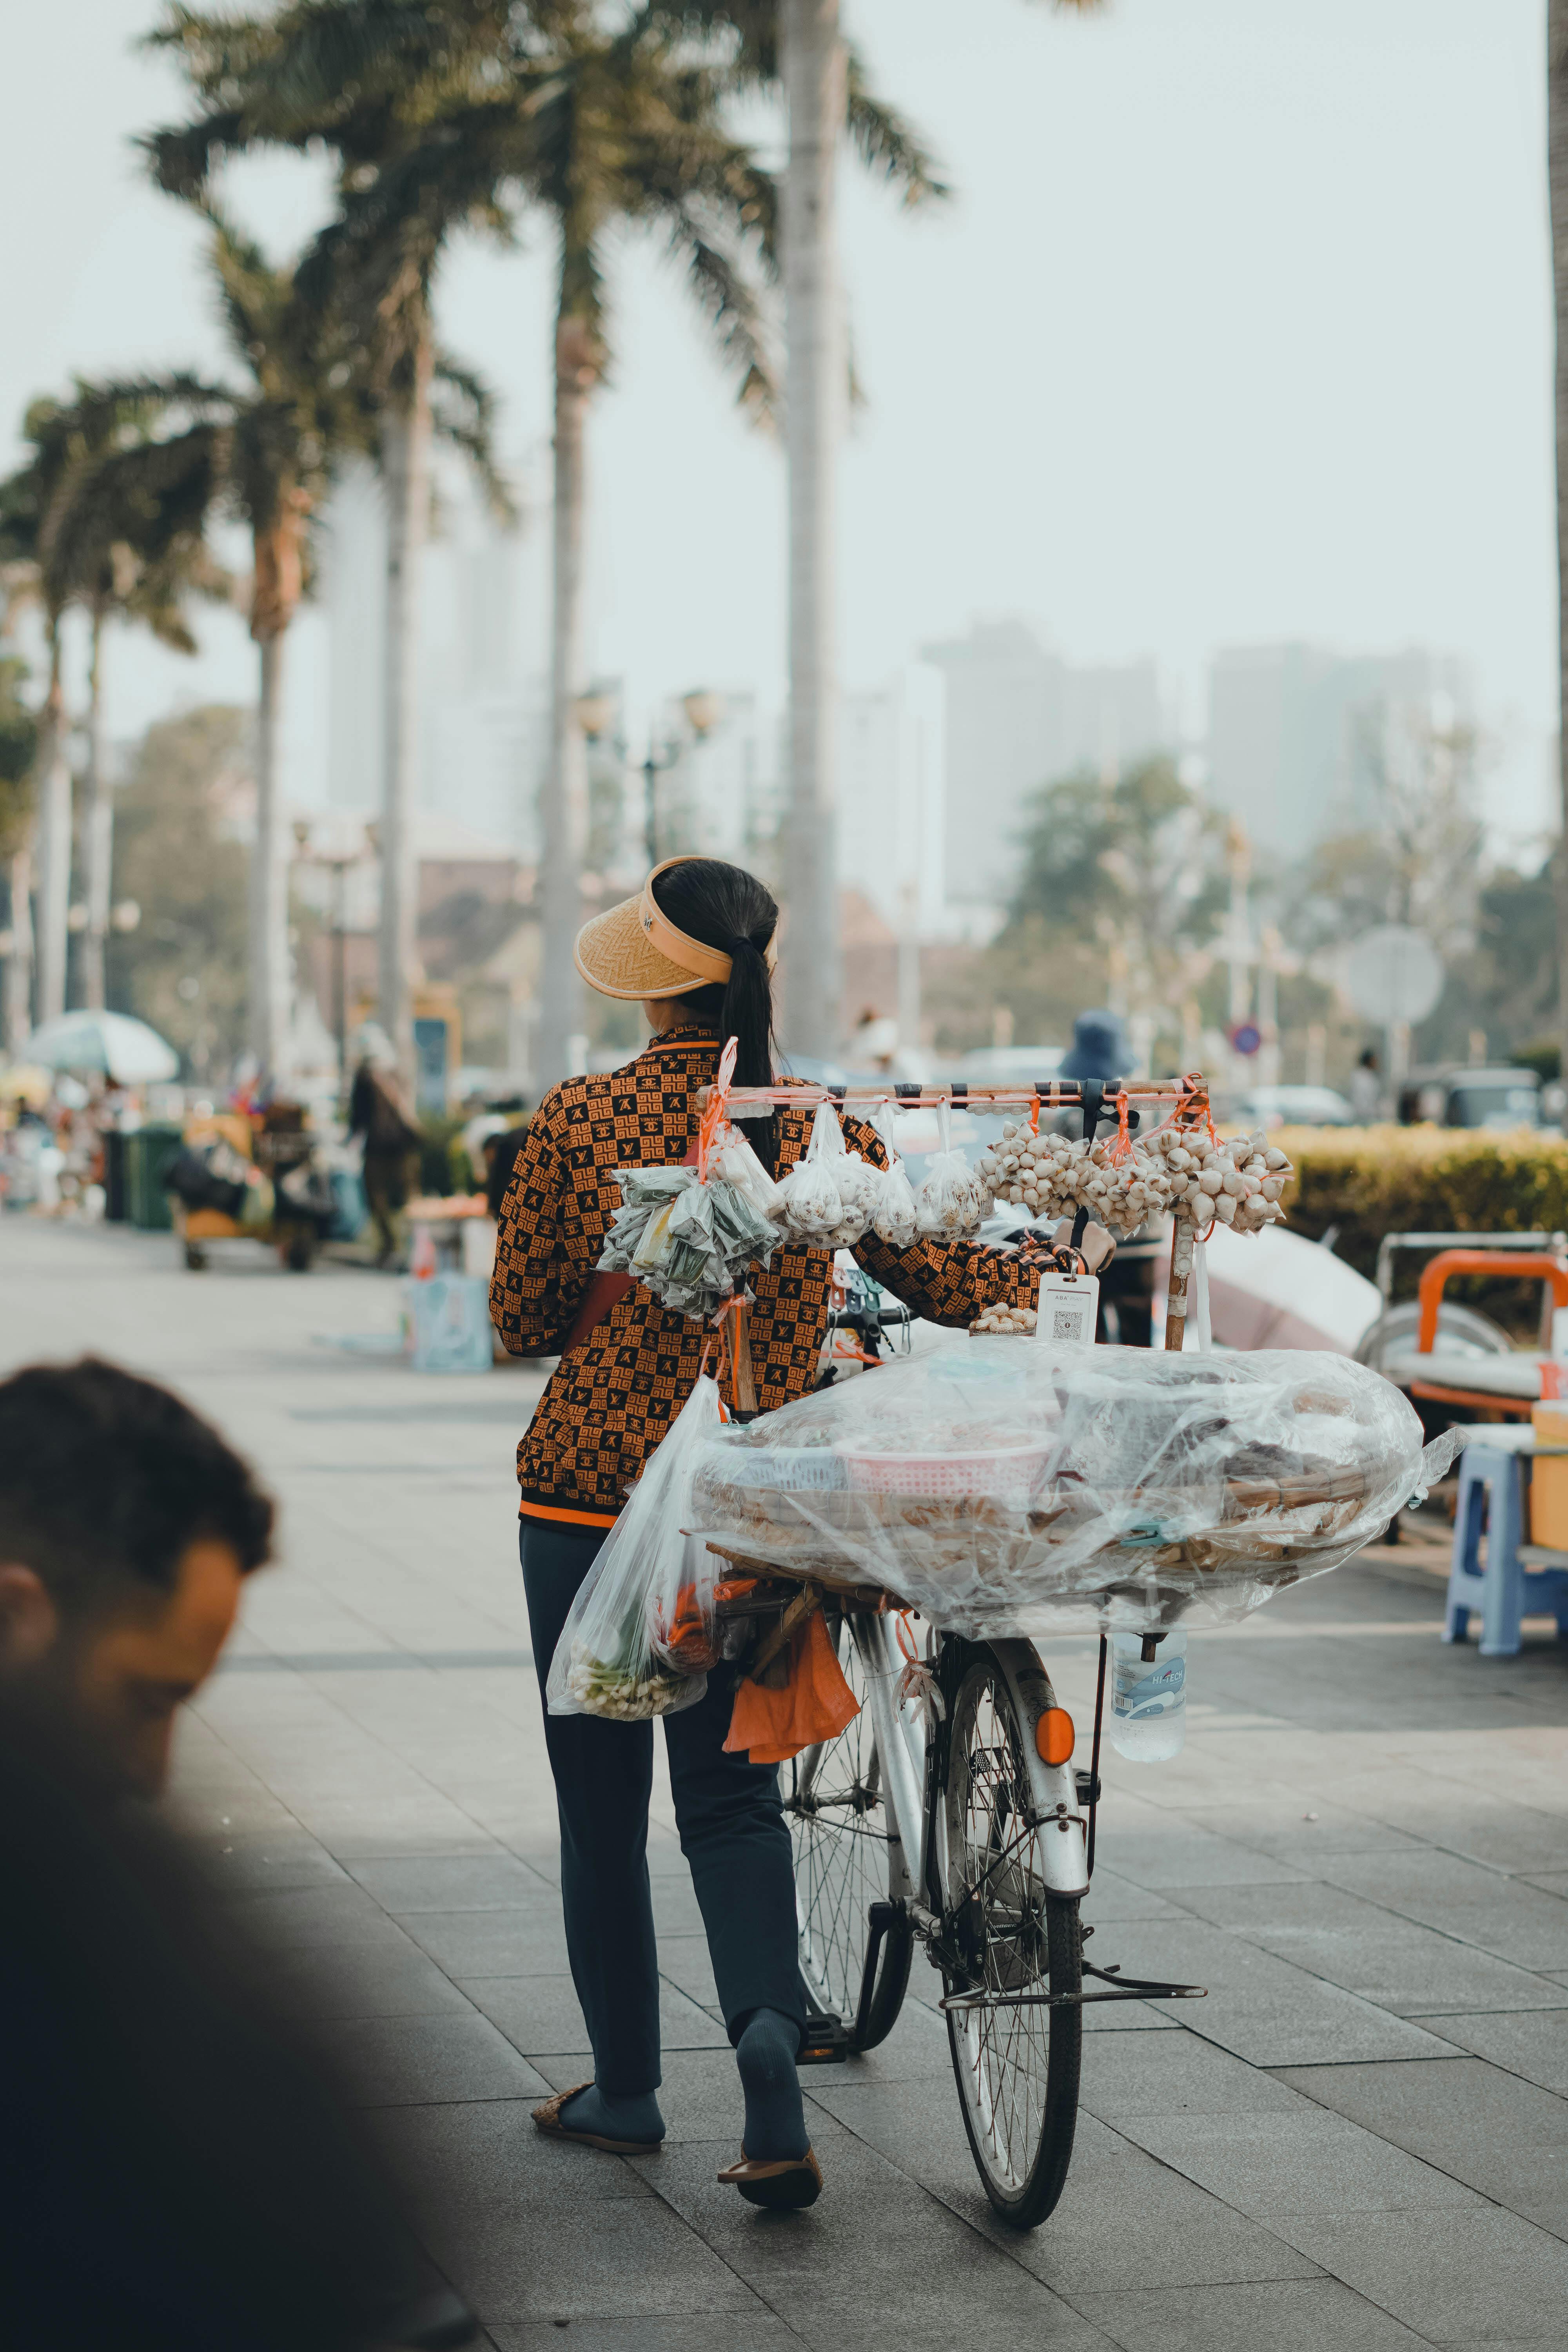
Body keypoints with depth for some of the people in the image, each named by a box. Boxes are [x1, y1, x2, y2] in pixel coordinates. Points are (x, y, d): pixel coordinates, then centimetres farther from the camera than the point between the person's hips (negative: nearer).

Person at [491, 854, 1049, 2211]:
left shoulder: (578, 1126, -9)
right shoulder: (820, 1132, -4)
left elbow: (521, 1321, -2)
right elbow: (939, 1283, 3)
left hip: (589, 1493, -2)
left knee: (603, 1804, 12)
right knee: (731, 1793, 14)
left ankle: (626, 2087, 23)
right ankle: (769, 2027, -8)